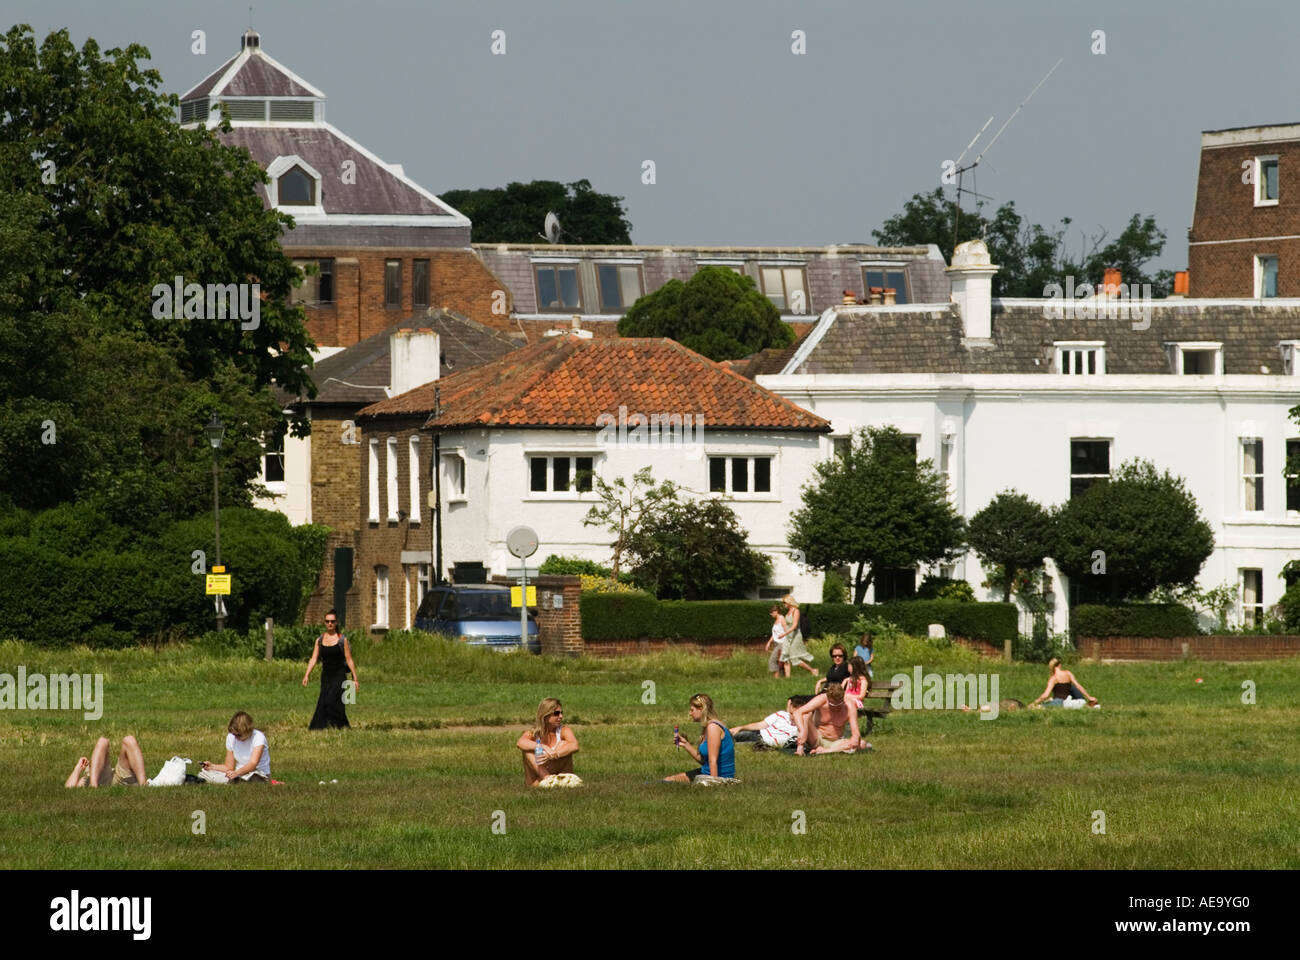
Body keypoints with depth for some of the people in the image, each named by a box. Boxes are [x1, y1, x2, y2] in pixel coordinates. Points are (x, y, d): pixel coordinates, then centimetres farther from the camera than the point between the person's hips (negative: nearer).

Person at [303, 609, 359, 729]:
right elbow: (314, 659, 4)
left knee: (331, 701, -18)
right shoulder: (319, 640, 8)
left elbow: (349, 660, 0)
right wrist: (307, 675, -8)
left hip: (339, 676, -4)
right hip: (326, 676, 4)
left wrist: (355, 679, 0)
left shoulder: (342, 640, -1)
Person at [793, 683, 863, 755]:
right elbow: (797, 713, -25)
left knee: (861, 743, -26)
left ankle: (823, 750, -31)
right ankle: (800, 748, -36)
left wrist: (855, 738, -42)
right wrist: (802, 731, -42)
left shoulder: (849, 708, -15)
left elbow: (856, 733, -16)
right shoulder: (822, 700, -18)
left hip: (835, 743, 2)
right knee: (806, 715, -26)